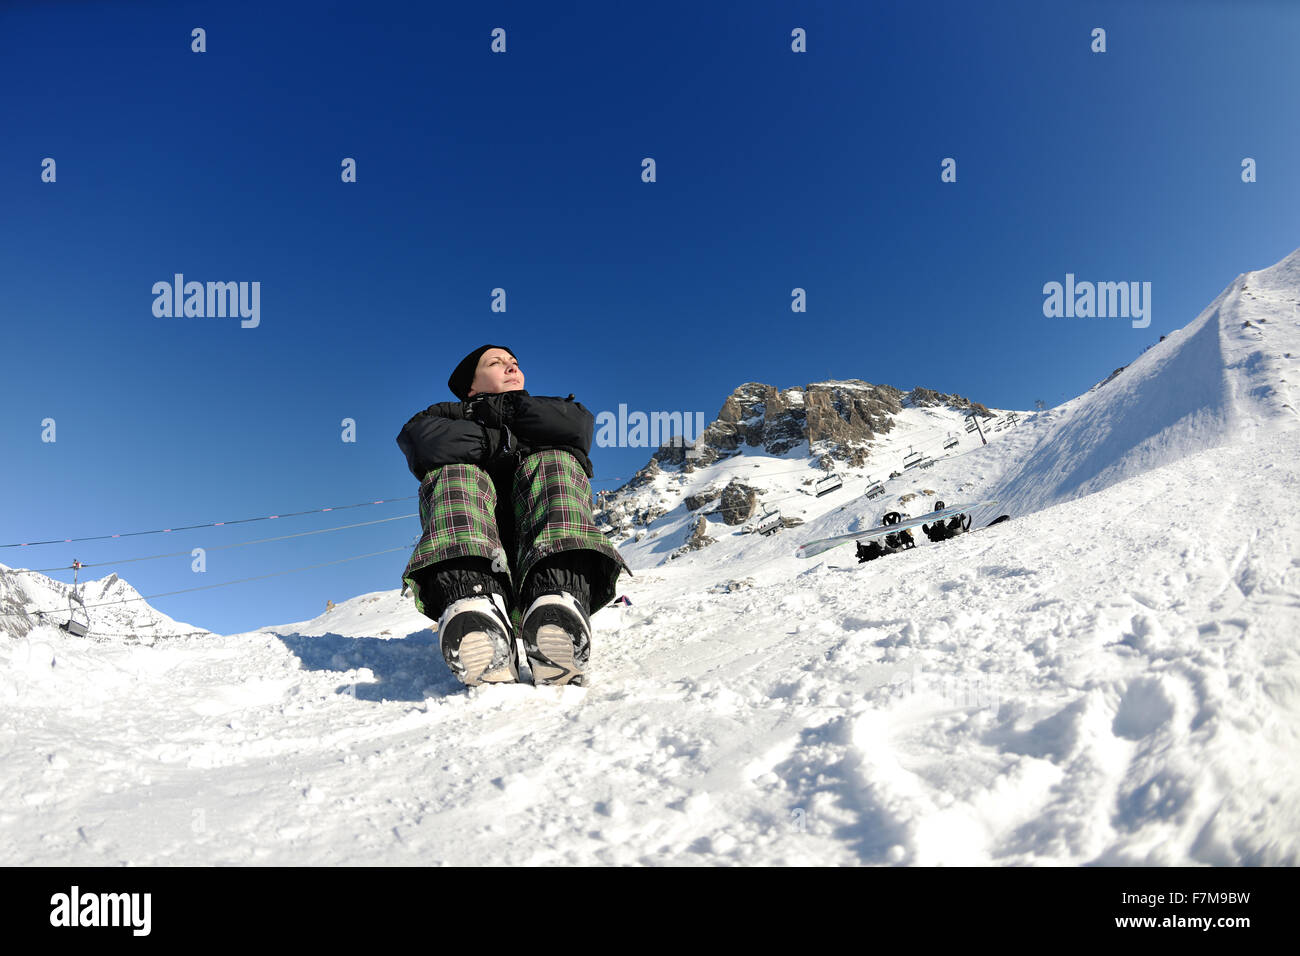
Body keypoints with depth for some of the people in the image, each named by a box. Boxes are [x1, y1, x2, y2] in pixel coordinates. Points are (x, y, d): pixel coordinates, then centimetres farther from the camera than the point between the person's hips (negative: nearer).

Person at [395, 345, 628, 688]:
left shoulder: (550, 408, 31)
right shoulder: (447, 415, 28)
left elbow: (578, 424, 3)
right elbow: (417, 439, 0)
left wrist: (505, 409, 6)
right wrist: (498, 442, -4)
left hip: (549, 553, 0)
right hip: (468, 560, 0)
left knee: (553, 460, -22)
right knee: (454, 470, -22)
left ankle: (559, 604, -53)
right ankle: (473, 604, -53)